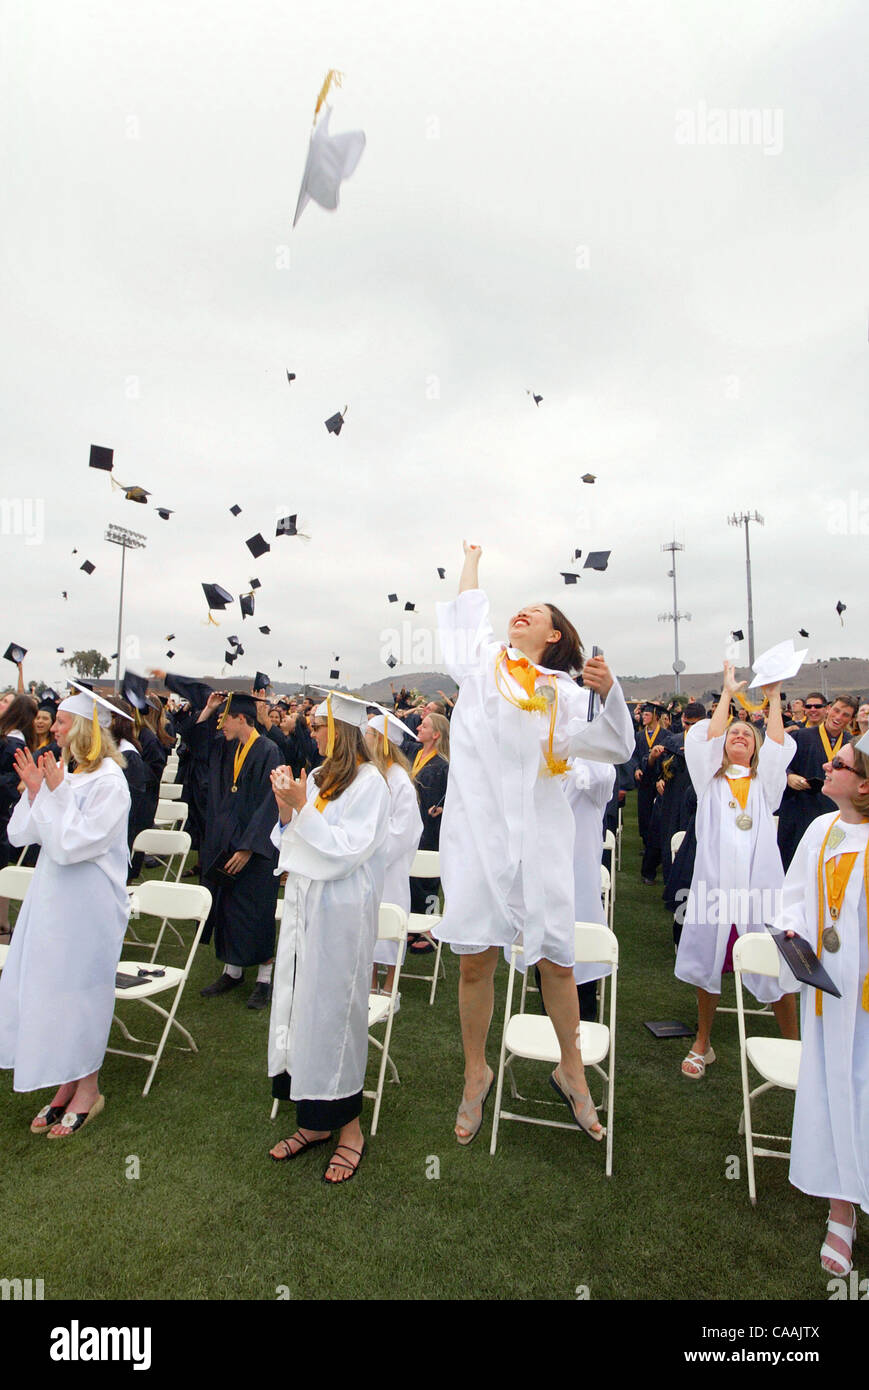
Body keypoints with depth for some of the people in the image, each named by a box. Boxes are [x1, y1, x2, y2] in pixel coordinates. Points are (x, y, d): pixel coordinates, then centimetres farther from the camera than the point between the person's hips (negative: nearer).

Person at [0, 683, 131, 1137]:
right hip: (51, 897, 8)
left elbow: (71, 845, -22)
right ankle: (67, 1085, 32)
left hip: (87, 905, -8)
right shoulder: (63, 773, 5)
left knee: (78, 989, 4)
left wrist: (56, 793, -22)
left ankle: (88, 1089, 25)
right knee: (50, 988, 15)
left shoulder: (108, 781, -17)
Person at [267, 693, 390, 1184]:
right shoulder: (319, 778, 8)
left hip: (340, 912, -7)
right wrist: (286, 813, -7)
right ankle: (316, 1120, 30)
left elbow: (348, 851, -20)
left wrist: (302, 809, -21)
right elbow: (292, 846, 11)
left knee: (333, 1010, 2)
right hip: (303, 903, 7)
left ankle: (349, 1125, 22)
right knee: (302, 1005, 13)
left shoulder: (369, 783, -12)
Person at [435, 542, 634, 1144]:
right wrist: (474, 557, 45)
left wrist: (608, 690, -17)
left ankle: (571, 1070, 29)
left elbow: (615, 746, 0)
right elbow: (466, 609, 30)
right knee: (476, 958, 5)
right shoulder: (483, 659, 13)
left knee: (555, 957, 4)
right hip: (477, 827, 1)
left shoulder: (561, 690, 8)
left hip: (538, 833, -1)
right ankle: (476, 1073, 28)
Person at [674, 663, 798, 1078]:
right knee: (709, 961, 7)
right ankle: (702, 1044, 25)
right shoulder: (710, 780, 12)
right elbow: (707, 738, -2)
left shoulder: (765, 783, 14)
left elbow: (779, 744, 0)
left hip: (760, 883, 0)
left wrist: (774, 697, 2)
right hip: (715, 880, 0)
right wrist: (728, 692, 3)